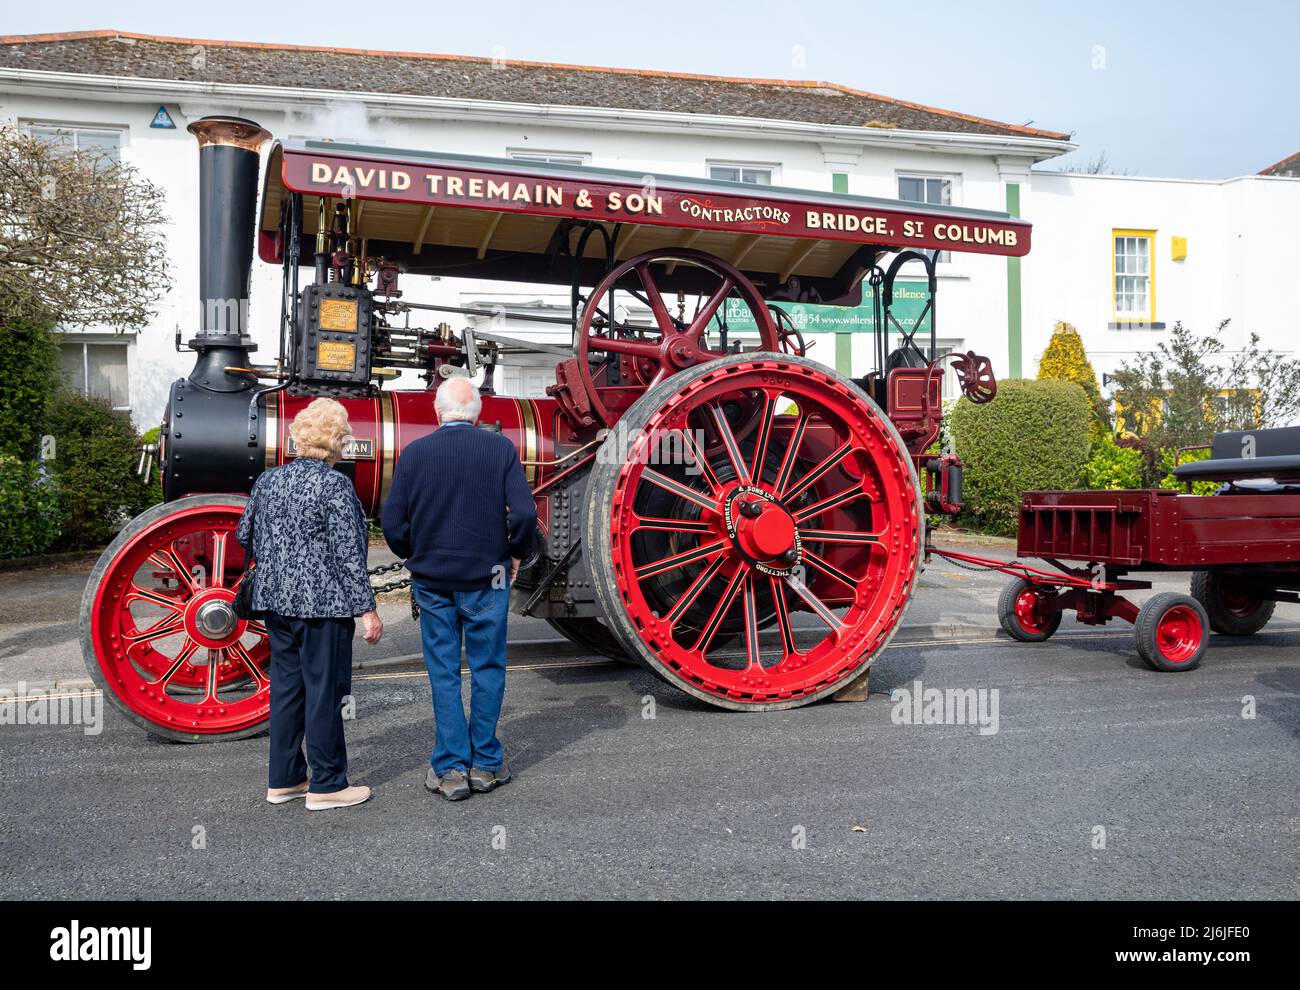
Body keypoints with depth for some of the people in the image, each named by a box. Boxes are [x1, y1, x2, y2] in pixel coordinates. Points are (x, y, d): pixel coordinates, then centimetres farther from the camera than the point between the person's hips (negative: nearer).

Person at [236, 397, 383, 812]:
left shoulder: (268, 480, 6)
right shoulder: (334, 485, -14)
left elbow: (244, 534, 16)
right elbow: (348, 554, -16)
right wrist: (367, 610, -13)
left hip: (275, 600, 7)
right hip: (322, 604, -7)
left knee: (286, 687, 15)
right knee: (324, 691, 3)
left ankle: (283, 780, 24)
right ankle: (327, 786, 12)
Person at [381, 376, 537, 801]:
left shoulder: (414, 453, -2)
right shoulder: (500, 448, -6)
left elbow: (391, 522, -2)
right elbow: (524, 513, -13)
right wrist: (515, 553, 4)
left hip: (431, 580, 1)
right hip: (486, 578, -1)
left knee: (443, 674, 9)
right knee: (487, 669, 10)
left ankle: (450, 769, 13)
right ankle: (486, 764, 17)